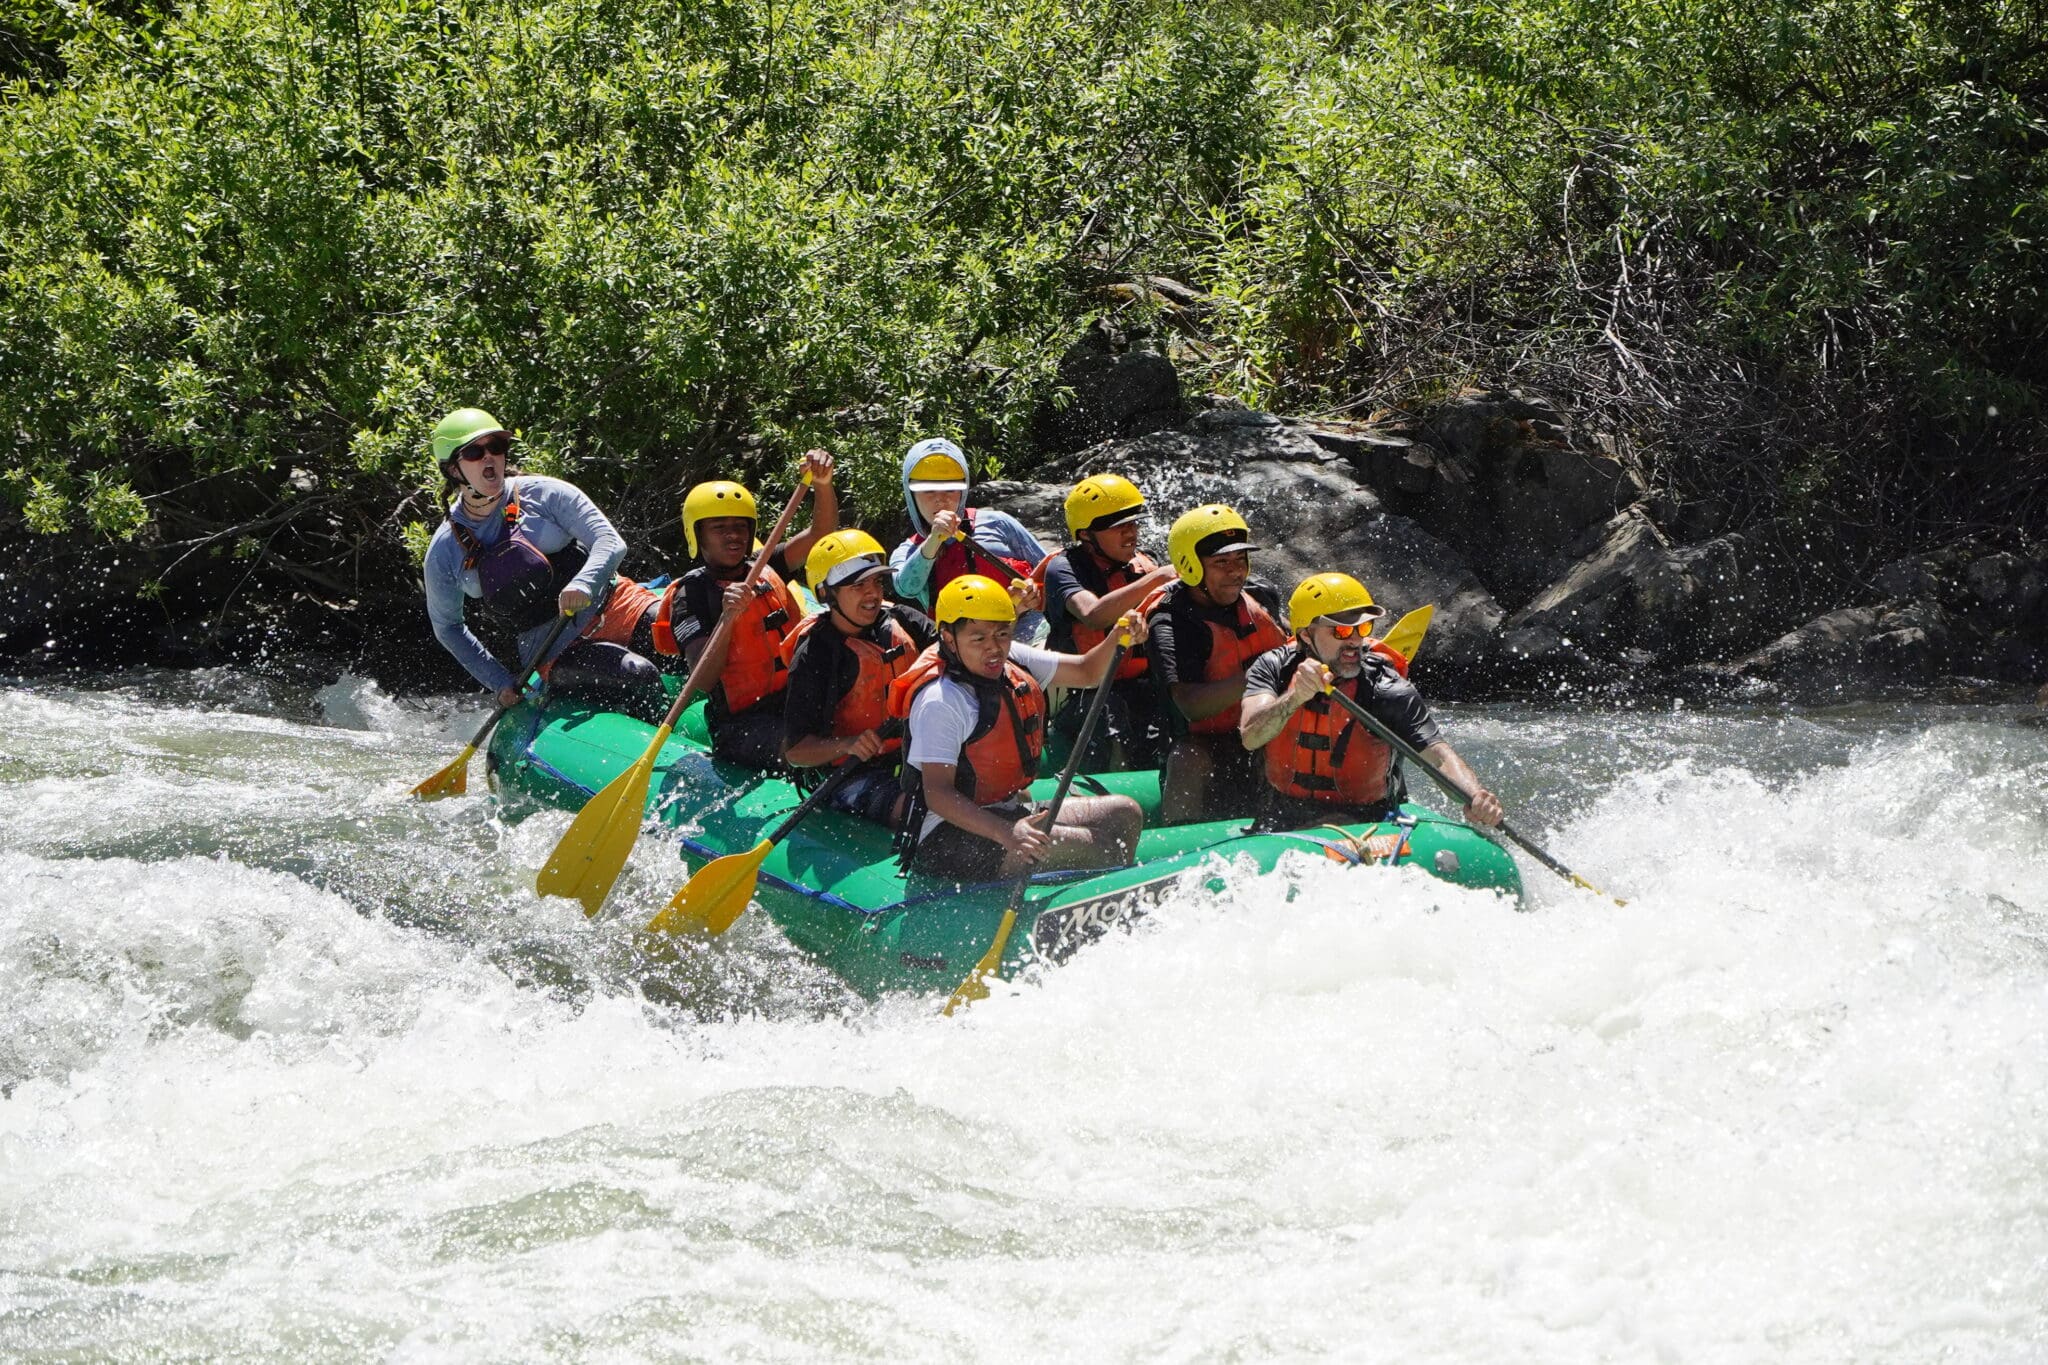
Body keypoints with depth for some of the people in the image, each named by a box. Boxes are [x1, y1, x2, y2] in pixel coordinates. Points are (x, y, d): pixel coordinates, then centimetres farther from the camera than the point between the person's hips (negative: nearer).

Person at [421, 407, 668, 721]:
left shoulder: (542, 494, 0)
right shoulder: (444, 552, 2)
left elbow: (611, 542, -7)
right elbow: (447, 627, 16)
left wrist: (583, 584, -29)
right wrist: (502, 683, 6)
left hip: (612, 606, 2)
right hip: (556, 655, -2)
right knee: (640, 677, -31)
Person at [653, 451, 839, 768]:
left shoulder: (763, 570, 15)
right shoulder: (691, 595, -3)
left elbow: (822, 533, 5)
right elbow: (703, 682, -15)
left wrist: (823, 484, -14)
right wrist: (727, 618, -27)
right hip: (744, 727, -7)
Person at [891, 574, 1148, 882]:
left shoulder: (1011, 661, 5)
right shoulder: (940, 701, -21)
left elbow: (1086, 672, 17)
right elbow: (937, 793, -26)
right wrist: (1006, 833, -39)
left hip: (1009, 813, 10)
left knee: (1125, 814, 7)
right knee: (1088, 846, -25)